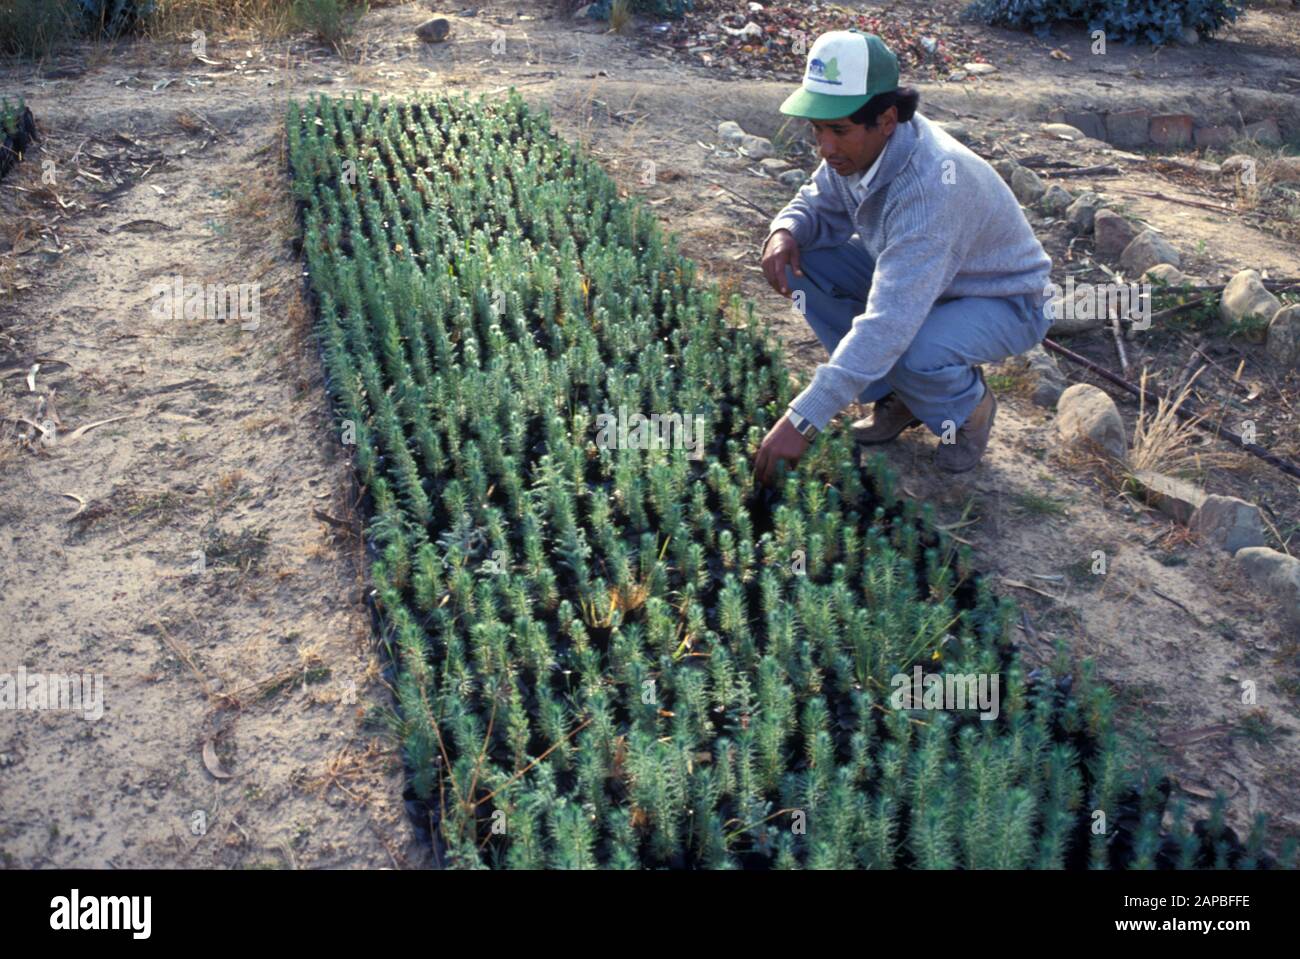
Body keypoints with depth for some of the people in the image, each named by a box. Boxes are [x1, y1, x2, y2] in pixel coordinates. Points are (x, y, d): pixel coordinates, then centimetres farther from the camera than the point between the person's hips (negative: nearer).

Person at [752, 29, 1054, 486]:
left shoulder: (930, 185, -39)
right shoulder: (858, 144, -16)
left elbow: (889, 321, -44)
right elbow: (819, 205, 3)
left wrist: (803, 420, -47)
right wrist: (785, 231, -23)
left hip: (1004, 302, -7)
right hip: (913, 278, 8)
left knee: (914, 353, -39)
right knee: (803, 262, -10)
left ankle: (968, 408, 0)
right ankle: (894, 398, 4)